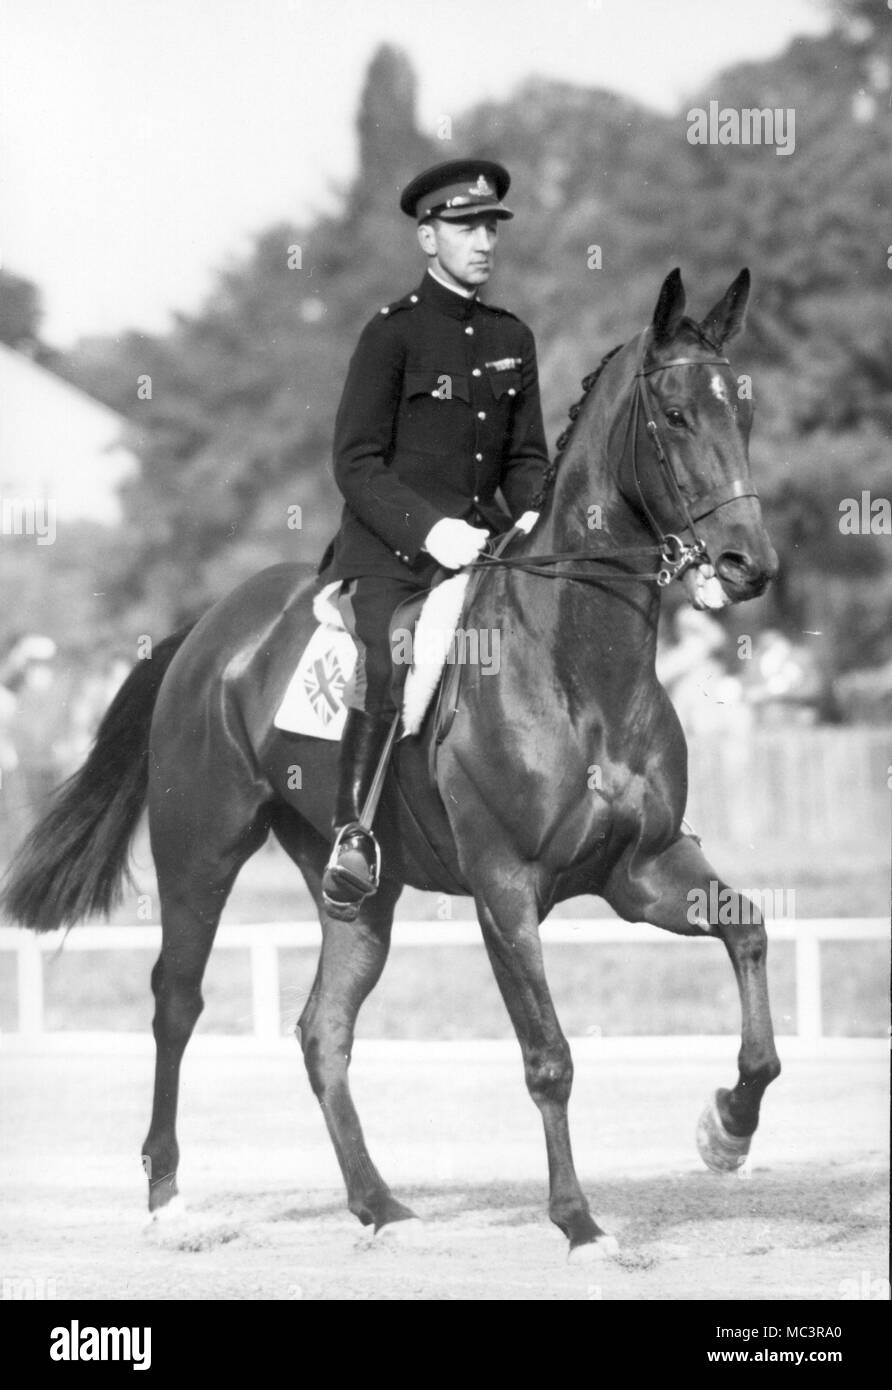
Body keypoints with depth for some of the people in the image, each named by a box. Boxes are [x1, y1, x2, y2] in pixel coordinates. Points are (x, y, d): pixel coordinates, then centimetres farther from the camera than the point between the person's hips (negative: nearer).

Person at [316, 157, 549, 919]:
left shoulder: (513, 338, 15)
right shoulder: (392, 333, -3)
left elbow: (526, 458, 18)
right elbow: (357, 465, -7)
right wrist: (429, 528, -20)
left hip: (482, 540, 7)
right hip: (388, 549, -7)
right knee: (390, 657, -31)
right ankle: (351, 836, -32)